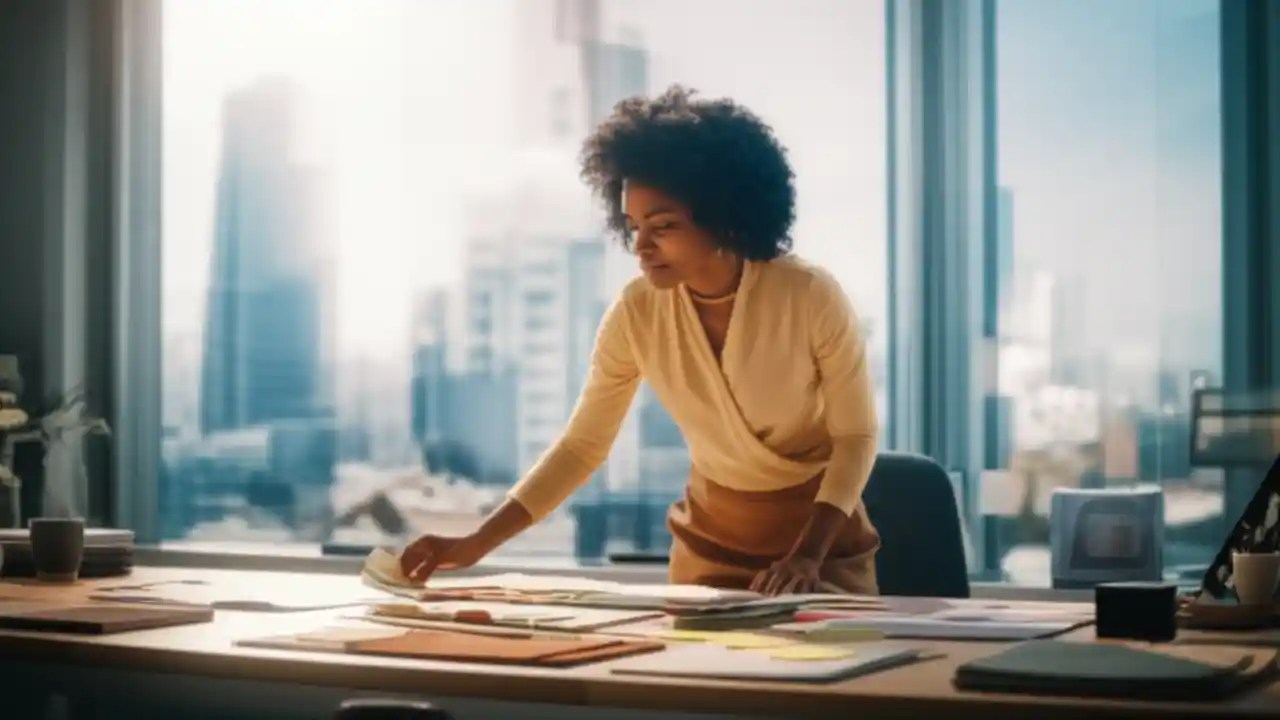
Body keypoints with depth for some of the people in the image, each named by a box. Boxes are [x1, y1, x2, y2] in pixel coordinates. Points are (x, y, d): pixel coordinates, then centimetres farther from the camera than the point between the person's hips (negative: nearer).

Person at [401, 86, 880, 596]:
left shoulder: (812, 298, -22)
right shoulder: (636, 313, -15)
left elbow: (856, 437, -13)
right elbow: (582, 445, -8)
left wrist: (808, 554, -26)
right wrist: (476, 544, -18)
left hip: (823, 537, -2)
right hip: (710, 544, 2)